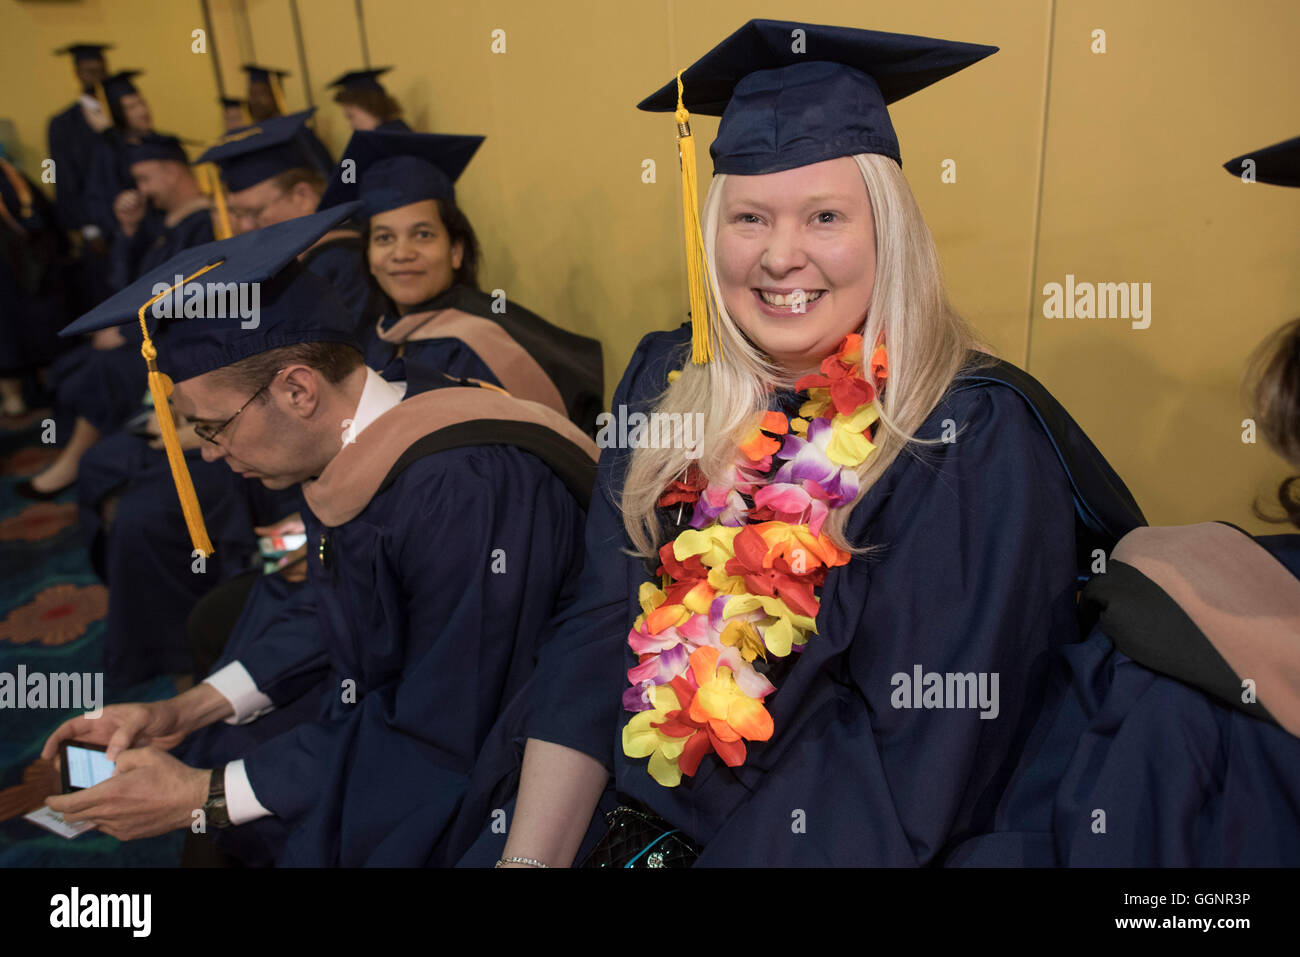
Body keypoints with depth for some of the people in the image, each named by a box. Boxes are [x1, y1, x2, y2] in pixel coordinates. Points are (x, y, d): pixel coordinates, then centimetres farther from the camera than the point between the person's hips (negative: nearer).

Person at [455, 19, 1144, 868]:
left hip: (827, 840, -2)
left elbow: (919, 754, -16)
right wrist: (530, 853, -11)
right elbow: (599, 634, -3)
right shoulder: (666, 384, -1)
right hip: (629, 806, 3)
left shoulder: (979, 442, -14)